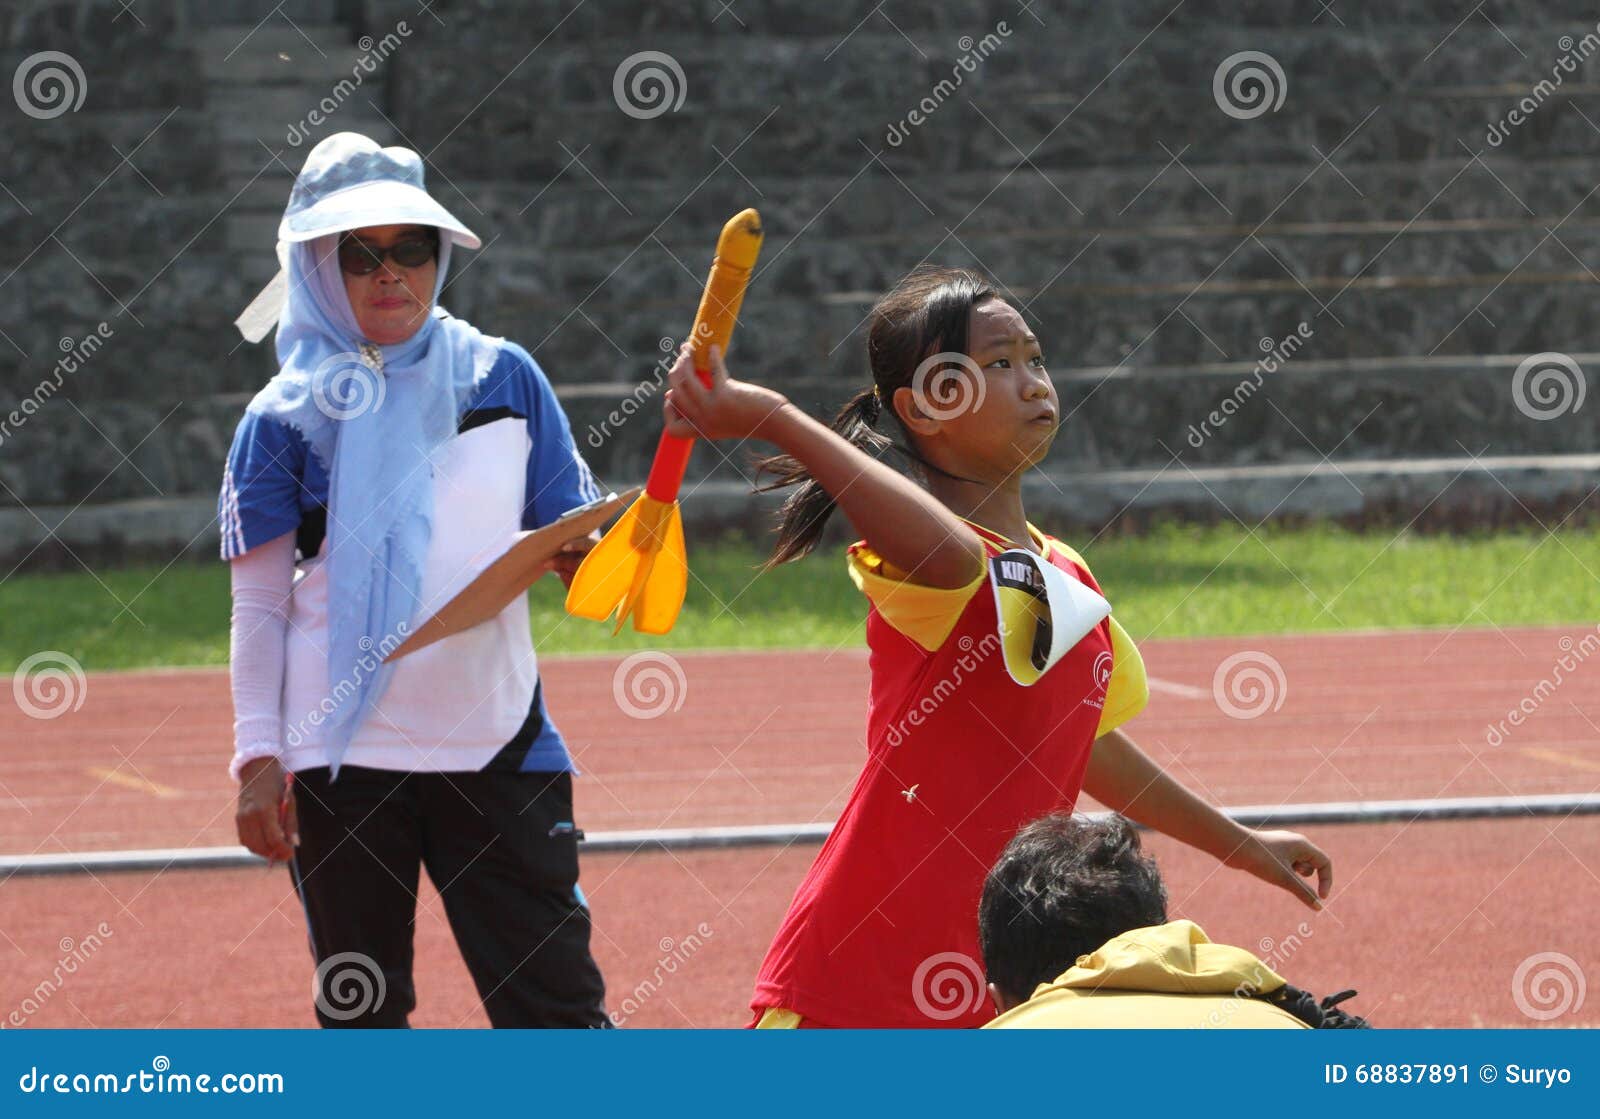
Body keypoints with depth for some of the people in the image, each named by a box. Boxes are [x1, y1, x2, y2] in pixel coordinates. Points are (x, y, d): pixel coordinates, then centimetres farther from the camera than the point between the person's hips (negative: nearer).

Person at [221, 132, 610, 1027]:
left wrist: (587, 552, -13)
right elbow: (260, 606, 4)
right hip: (344, 757, -1)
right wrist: (259, 760, -4)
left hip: (499, 749, 1)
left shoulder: (505, 379, 6)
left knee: (558, 1005, -1)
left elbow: (578, 547, 11)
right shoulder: (288, 416, 2)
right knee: (360, 1016, 5)